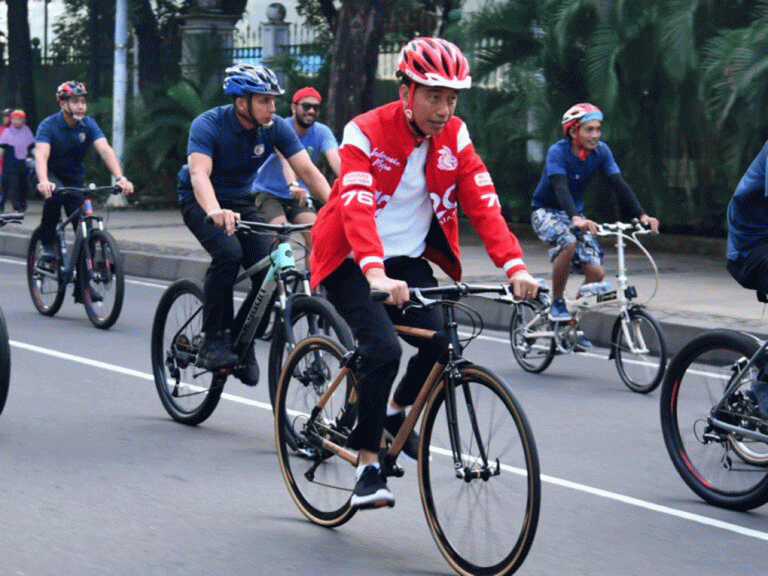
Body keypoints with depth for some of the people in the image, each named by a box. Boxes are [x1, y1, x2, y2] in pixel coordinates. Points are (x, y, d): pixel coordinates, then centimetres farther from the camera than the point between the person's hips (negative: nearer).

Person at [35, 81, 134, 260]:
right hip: (51, 175, -3)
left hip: (74, 177, 3)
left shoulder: (88, 124, -12)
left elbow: (105, 149, -24)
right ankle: (47, 245, -21)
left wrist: (120, 178, -40)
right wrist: (44, 181, -55)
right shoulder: (48, 125, -21)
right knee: (55, 194, -36)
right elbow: (41, 155, -36)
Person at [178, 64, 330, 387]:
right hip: (200, 202, -4)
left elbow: (308, 170, -18)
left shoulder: (275, 128, -13)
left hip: (240, 201, 4)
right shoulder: (208, 125, -26)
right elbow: (199, 173, -40)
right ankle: (212, 342, -22)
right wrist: (215, 212, -60)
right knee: (228, 252, -33)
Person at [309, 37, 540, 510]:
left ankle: (397, 411, 16)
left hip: (408, 261, 5)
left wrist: (515, 267, -28)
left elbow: (484, 204, -13)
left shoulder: (454, 138, -4)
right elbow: (356, 207, -33)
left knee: (442, 343, -16)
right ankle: (368, 464, -7)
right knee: (383, 350, -24)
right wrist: (376, 275, -49)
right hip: (352, 263, -5)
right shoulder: (366, 133, -19)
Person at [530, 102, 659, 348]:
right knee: (568, 243, -37)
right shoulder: (558, 152, -23)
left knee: (596, 272, -10)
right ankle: (557, 303, -17)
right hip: (545, 211, -5)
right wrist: (576, 219, -55)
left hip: (574, 214, 5)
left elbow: (619, 184, -16)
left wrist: (642, 215, -30)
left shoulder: (601, 151, -9)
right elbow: (561, 188, -38)